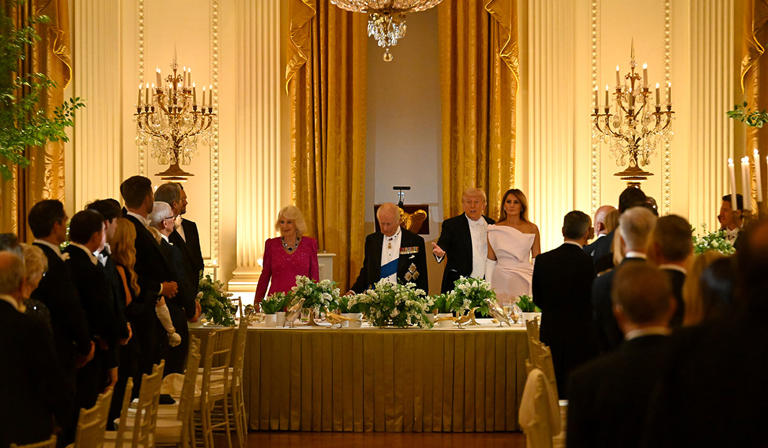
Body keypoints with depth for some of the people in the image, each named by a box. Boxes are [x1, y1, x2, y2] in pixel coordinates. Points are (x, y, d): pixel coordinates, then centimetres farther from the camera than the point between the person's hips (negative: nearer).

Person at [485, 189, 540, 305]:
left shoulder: (532, 229, 4)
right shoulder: (494, 230, 5)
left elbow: (537, 259, 8)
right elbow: (491, 260, 10)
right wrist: (488, 287, 4)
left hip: (524, 280, 0)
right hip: (501, 281, 0)